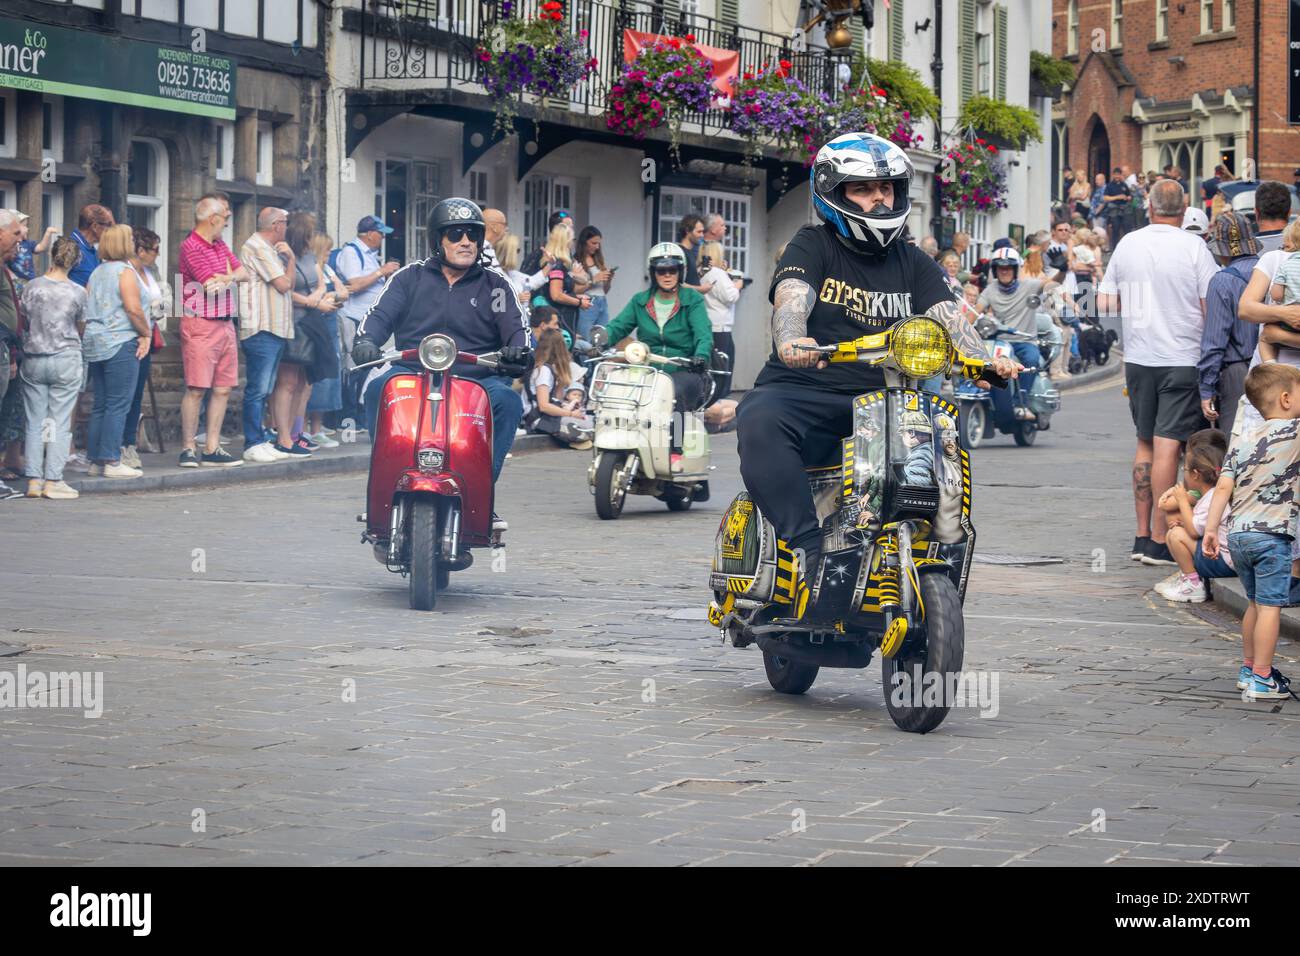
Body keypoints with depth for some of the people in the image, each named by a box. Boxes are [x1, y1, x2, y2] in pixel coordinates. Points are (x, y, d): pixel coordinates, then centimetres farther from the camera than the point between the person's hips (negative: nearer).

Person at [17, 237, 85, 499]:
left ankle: (33, 480, 4)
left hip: (33, 359, 2)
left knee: (34, 423, 7)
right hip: (66, 358, -2)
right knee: (60, 423, 1)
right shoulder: (77, 292, -6)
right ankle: (53, 480, -3)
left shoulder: (31, 287, -2)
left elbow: (24, 320, 9)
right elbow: (81, 327, 6)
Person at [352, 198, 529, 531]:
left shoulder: (494, 284, 15)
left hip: (476, 379, 0)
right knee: (379, 389, -32)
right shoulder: (411, 278, 15)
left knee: (507, 401, -32)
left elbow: (514, 325, 3)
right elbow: (381, 314, 3)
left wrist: (518, 350, -21)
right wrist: (365, 340, -20)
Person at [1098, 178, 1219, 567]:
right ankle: (1160, 541, -4)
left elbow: (1105, 304, 10)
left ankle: (1142, 535, 18)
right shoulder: (1193, 247, -10)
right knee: (1167, 447, -4)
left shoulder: (1127, 244, 4)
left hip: (1138, 358, 5)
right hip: (1182, 360, -4)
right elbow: (1212, 309, -11)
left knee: (1145, 444, 15)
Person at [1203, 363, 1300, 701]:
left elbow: (1223, 488, 3)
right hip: (1272, 536, -7)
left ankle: (1248, 669, 31)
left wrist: (1210, 530, 3)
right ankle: (1261, 679, -2)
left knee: (1255, 604, 21)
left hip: (1238, 534, 7)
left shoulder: (1241, 443, 9)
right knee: (1270, 606, -2)